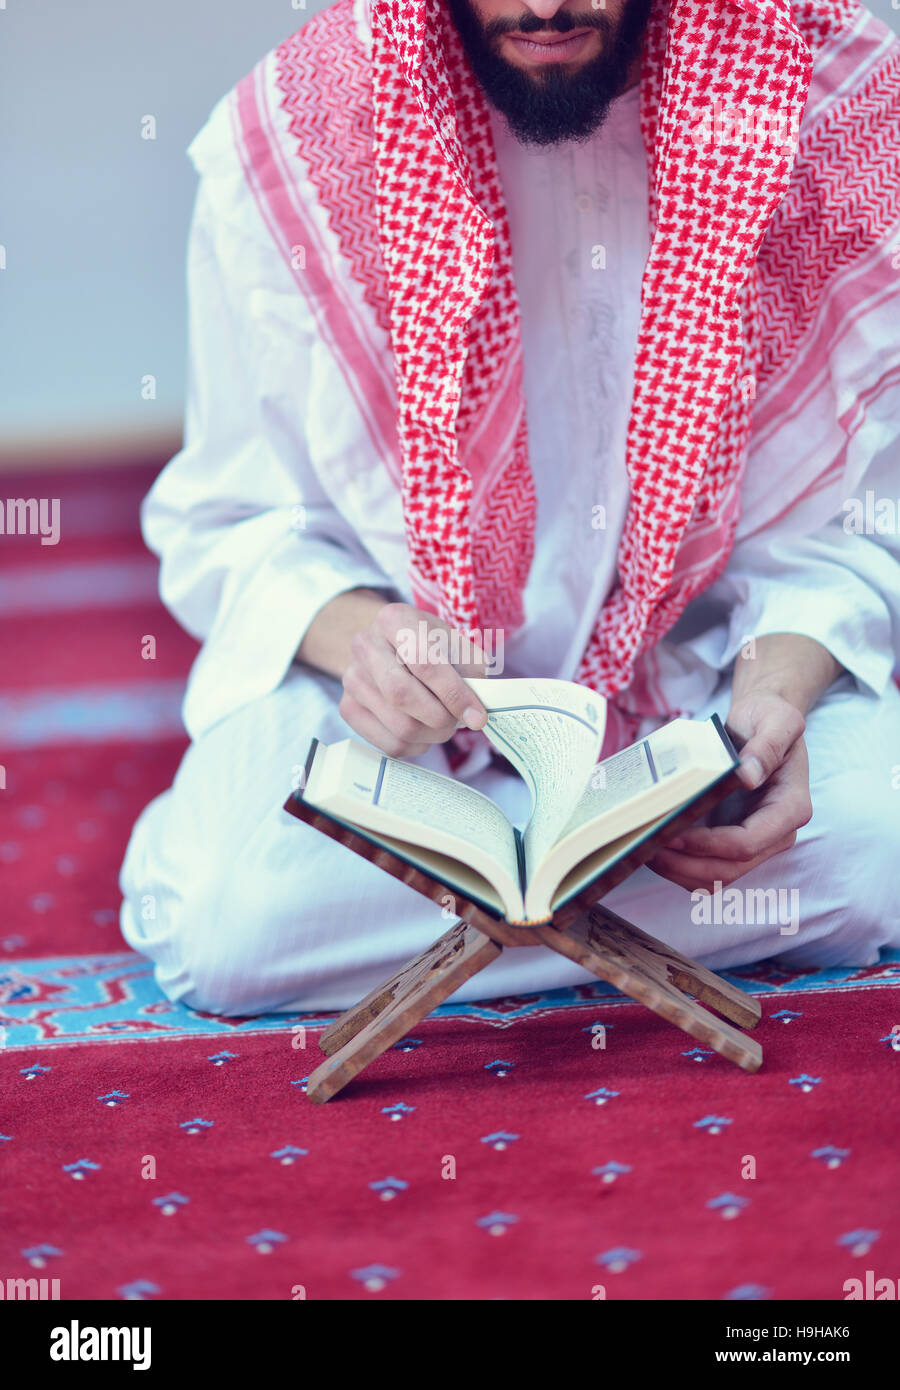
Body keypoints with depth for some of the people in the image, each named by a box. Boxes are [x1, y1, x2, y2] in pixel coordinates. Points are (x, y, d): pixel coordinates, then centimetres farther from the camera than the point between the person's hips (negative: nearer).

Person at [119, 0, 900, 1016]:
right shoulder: (281, 139, -13)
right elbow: (226, 525, -3)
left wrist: (778, 687, -24)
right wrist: (350, 629, -25)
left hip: (705, 656, 1)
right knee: (222, 920, -29)